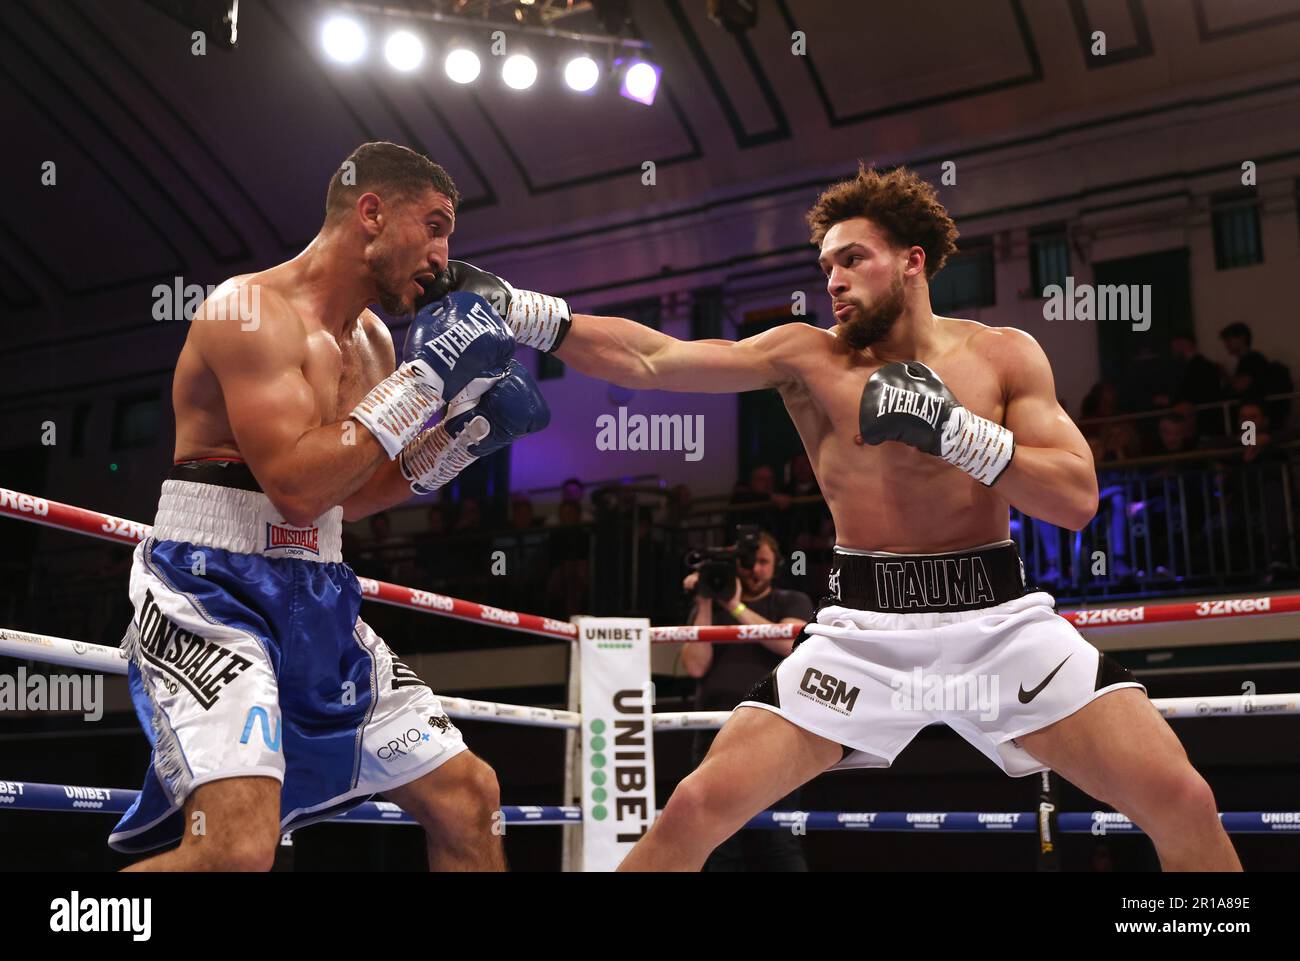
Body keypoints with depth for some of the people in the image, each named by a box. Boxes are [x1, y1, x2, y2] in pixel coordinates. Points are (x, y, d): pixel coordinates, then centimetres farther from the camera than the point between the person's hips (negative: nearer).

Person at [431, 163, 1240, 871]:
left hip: (998, 615, 1)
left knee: (1183, 804, -7)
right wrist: (516, 308, -20)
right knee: (697, 811, -10)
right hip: (866, 628, -1)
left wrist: (954, 429, -18)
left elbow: (1078, 498, -5)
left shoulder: (1004, 355, 3)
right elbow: (650, 359, -10)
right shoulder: (807, 357, 0)